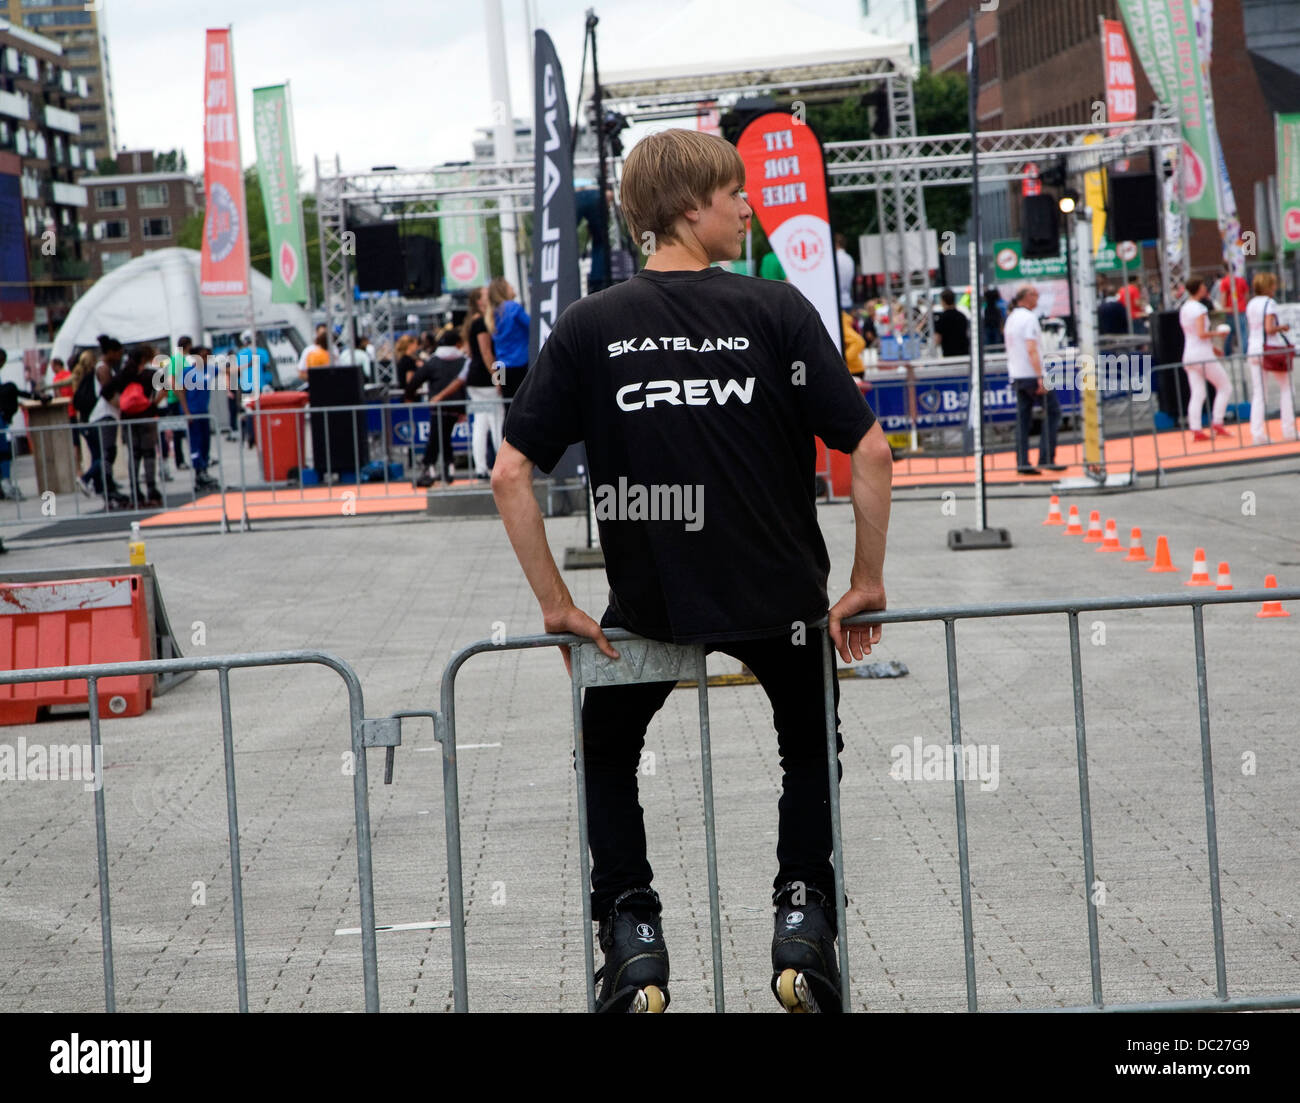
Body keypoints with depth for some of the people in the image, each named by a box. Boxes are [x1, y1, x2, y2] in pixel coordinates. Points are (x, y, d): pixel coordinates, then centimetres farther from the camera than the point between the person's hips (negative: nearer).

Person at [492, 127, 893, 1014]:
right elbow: (870, 450, -12)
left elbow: (511, 473, -7)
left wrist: (556, 603, -1)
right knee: (811, 747, 27)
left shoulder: (590, 327, -4)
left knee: (606, 754, 25)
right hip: (779, 594, 0)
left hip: (648, 602, 0)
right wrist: (868, 582, -1)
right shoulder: (778, 311, -8)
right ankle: (803, 919, 11)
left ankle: (631, 930, 11)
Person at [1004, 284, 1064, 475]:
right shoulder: (1029, 318, -12)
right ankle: (1046, 458, -6)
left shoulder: (1011, 318, 15)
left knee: (1023, 418, 6)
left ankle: (1022, 462, 1)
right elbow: (1032, 350, -19)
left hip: (1016, 374, 8)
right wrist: (1040, 377, -21)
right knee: (1052, 412, -1)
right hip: (1032, 374, -8)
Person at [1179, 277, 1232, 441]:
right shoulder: (1199, 309, -13)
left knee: (1196, 394, 5)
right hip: (1203, 355, -8)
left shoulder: (1184, 309, 12)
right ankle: (1217, 423, -1)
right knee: (1225, 387, 4)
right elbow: (1201, 333, -22)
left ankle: (1196, 429, -3)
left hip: (1189, 355, 8)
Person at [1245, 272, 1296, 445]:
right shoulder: (1269, 303, -11)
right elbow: (1269, 328, -20)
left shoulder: (1250, 304, 10)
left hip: (1254, 350, 6)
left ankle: (1257, 433, -4)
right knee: (1286, 388, 9)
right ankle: (1289, 430, 8)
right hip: (1272, 349, -6)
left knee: (1258, 394, 4)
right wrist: (1282, 327, -2)